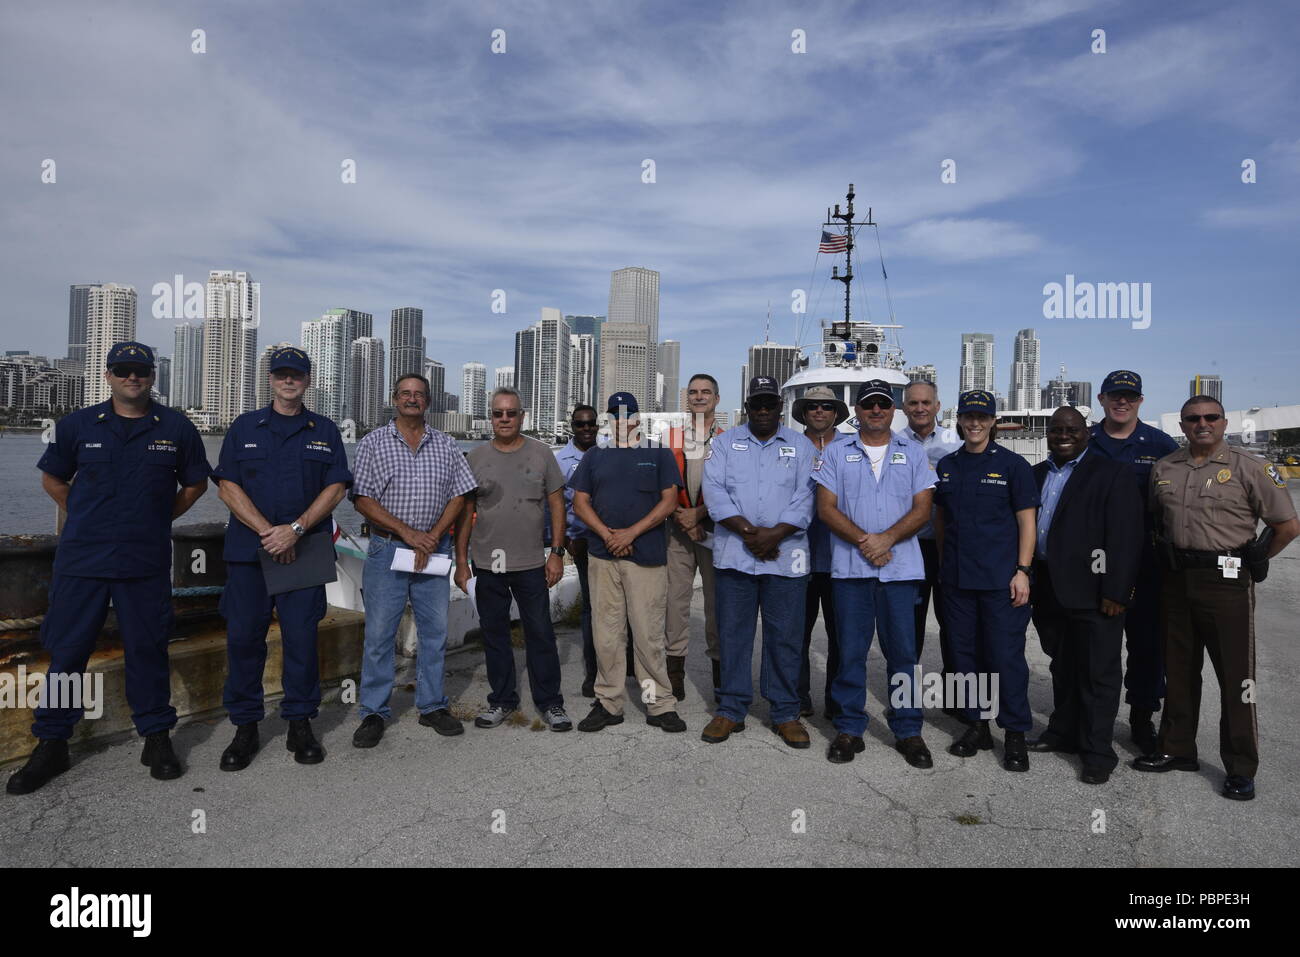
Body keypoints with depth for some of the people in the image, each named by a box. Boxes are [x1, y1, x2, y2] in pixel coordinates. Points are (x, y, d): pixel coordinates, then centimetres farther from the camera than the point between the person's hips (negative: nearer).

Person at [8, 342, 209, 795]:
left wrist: (161, 518, 6)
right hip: (82, 558, 1)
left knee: (148, 649, 7)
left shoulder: (176, 428, 2)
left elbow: (196, 483, 12)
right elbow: (52, 478, 16)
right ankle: (51, 745, 20)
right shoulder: (77, 425, 4)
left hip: (147, 560, -1)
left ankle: (156, 737, 19)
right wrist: (82, 516, 8)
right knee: (66, 650, 6)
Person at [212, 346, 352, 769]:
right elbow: (228, 486, 2)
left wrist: (295, 529, -13)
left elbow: (335, 489, 1)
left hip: (305, 552, 0)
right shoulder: (244, 427, 9)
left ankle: (300, 725, 16)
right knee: (243, 637, 3)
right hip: (248, 549, 1)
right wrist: (267, 531, -11)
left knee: (302, 638, 2)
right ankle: (245, 729, 17)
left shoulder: (325, 432, 9)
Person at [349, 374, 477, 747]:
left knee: (435, 631, 8)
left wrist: (433, 537, -8)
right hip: (387, 549, -2)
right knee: (379, 634, 1)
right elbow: (363, 500, -5)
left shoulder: (444, 445, 9)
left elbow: (458, 495, 5)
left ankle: (432, 706, 22)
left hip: (434, 550, 3)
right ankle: (373, 713, 14)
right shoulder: (373, 443, 1)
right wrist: (407, 532, -14)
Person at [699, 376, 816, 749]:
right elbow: (714, 491, -3)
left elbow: (806, 499, -1)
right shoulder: (725, 442, 9)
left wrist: (775, 534, -15)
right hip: (734, 555, 1)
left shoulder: (801, 446, 9)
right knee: (732, 634, 6)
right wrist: (748, 531, -14)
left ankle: (785, 714, 18)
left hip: (785, 557, 0)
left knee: (785, 637, 4)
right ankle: (731, 711, 18)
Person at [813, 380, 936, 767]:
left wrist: (886, 538, -12)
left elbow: (922, 509, 3)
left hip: (901, 567, 1)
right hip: (850, 566, 0)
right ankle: (849, 729, 15)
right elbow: (826, 507, 1)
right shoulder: (837, 452, 9)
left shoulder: (913, 452, 10)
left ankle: (908, 731, 17)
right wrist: (863, 541, -11)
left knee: (902, 651, 5)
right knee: (850, 651, 4)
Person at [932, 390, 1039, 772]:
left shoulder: (1012, 464, -1)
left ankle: (1016, 734, 11)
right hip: (956, 579, 4)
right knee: (965, 654, 10)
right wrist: (943, 564, 13)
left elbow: (1026, 521, -3)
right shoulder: (947, 466, 10)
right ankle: (977, 726, 24)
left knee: (1006, 655, -2)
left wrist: (1022, 571, -10)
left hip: (1001, 579, -4)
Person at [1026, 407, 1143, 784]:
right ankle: (1064, 732, 33)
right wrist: (1027, 578, 7)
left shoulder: (1112, 474, -5)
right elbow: (1025, 527, 13)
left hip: (1092, 593, -5)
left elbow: (1125, 537, -11)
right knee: (1062, 667, 18)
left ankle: (1097, 752, 14)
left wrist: (1115, 593, -15)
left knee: (1097, 674, 3)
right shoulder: (1036, 475, 12)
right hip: (1049, 591, 6)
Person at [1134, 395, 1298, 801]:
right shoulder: (1164, 468, 8)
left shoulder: (1248, 468, -6)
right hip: (1177, 580, 5)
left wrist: (1252, 561, 3)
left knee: (1236, 677, 1)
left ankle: (1241, 769, 12)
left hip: (1227, 581, -5)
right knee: (1179, 671, 14)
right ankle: (1177, 749, 27)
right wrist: (1172, 553, 13)